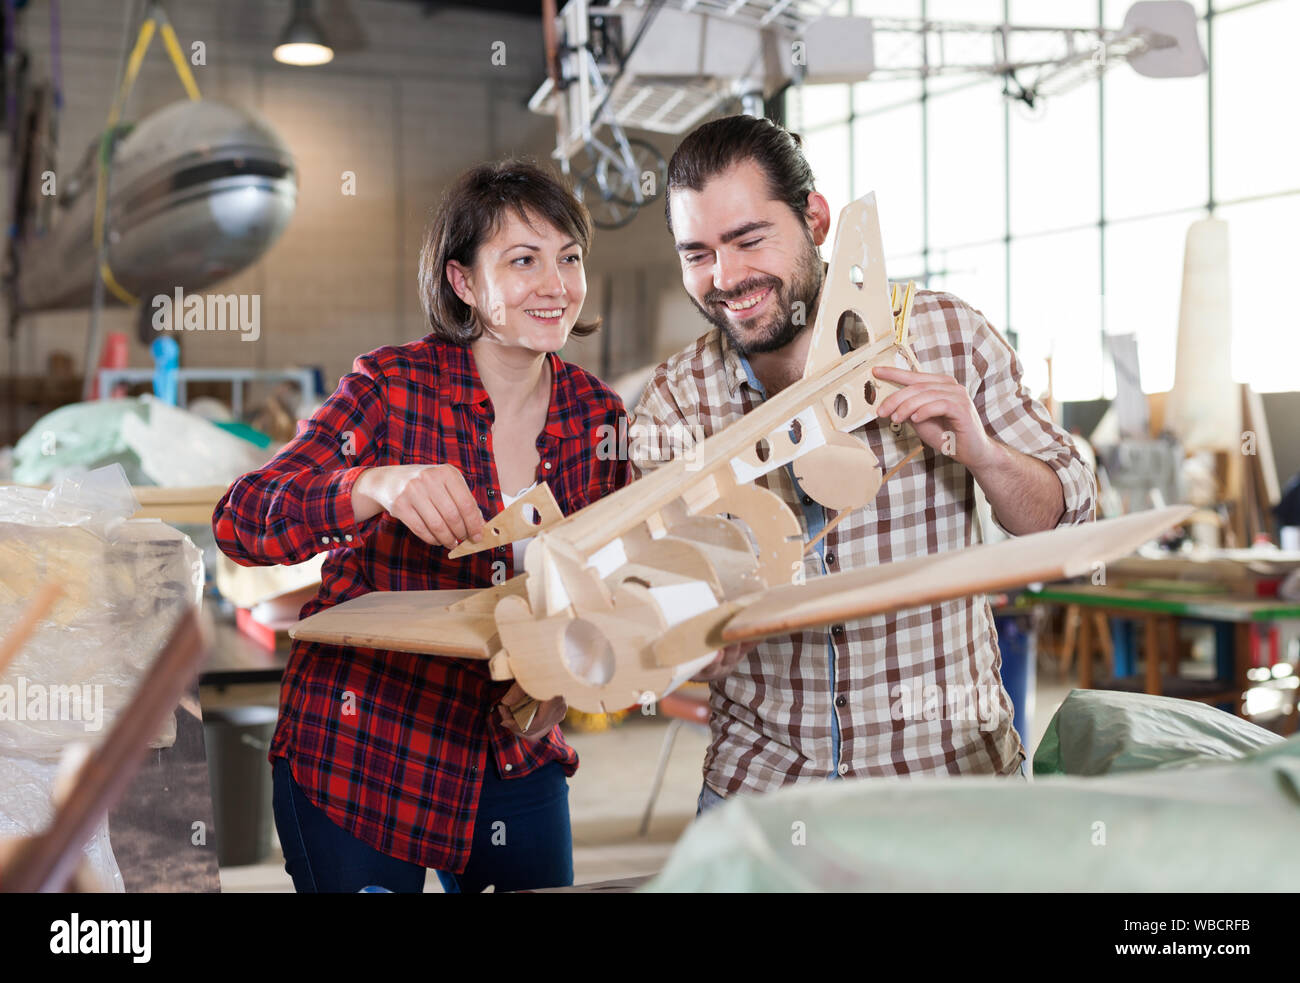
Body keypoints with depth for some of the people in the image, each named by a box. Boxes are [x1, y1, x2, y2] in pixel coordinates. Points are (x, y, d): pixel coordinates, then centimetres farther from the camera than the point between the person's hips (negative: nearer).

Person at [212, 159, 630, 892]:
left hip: (515, 762, 4)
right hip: (357, 756, -4)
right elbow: (238, 521, -22)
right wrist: (376, 487, -40)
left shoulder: (598, 414, -1)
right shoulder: (393, 386, -13)